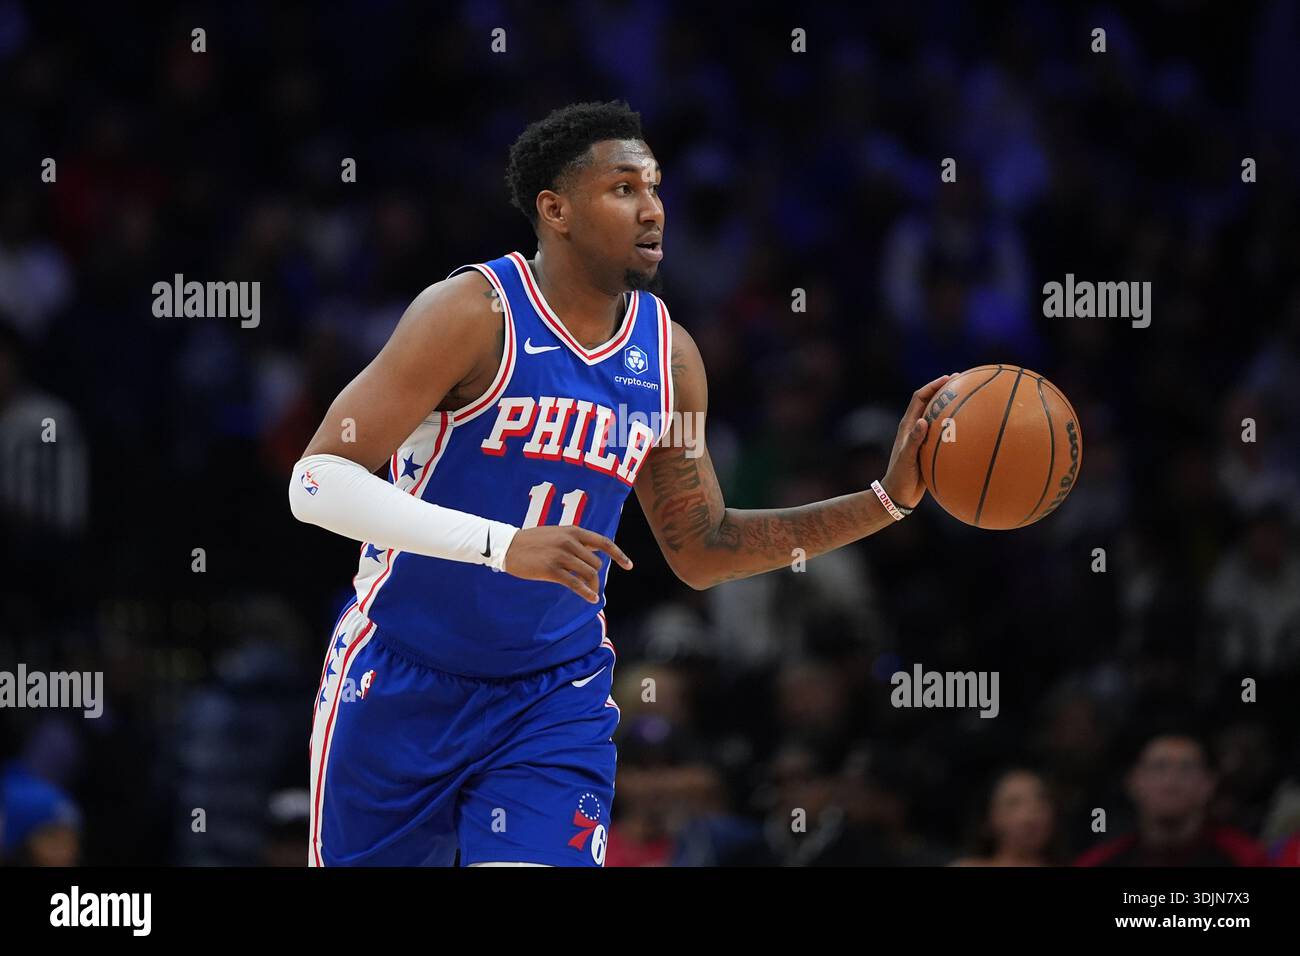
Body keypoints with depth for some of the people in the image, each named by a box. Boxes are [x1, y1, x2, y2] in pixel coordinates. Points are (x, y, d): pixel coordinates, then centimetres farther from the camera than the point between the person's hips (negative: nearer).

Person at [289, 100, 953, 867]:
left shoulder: (668, 356, 2)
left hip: (557, 692, 3)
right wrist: (504, 545, -33)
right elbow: (317, 480, -23)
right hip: (402, 682, -3)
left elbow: (703, 550, 13)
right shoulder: (478, 314, -17)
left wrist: (890, 499, 4)